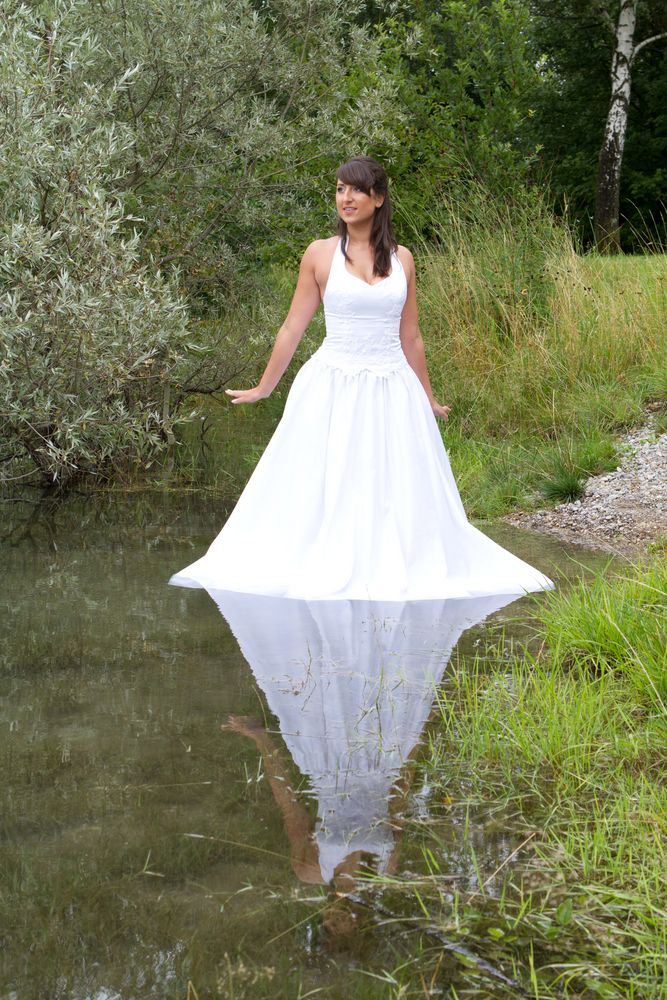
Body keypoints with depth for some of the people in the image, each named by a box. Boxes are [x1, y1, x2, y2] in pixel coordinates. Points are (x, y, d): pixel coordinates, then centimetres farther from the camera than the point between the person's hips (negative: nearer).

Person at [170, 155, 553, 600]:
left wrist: (428, 399, 21)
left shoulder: (401, 259, 6)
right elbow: (294, 328, 5)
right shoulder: (320, 255, -1)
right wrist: (262, 389, 8)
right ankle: (320, 573, 11)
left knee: (396, 493, 5)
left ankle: (393, 572, 17)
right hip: (334, 388, -2)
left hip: (392, 391, 2)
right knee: (321, 492, 1)